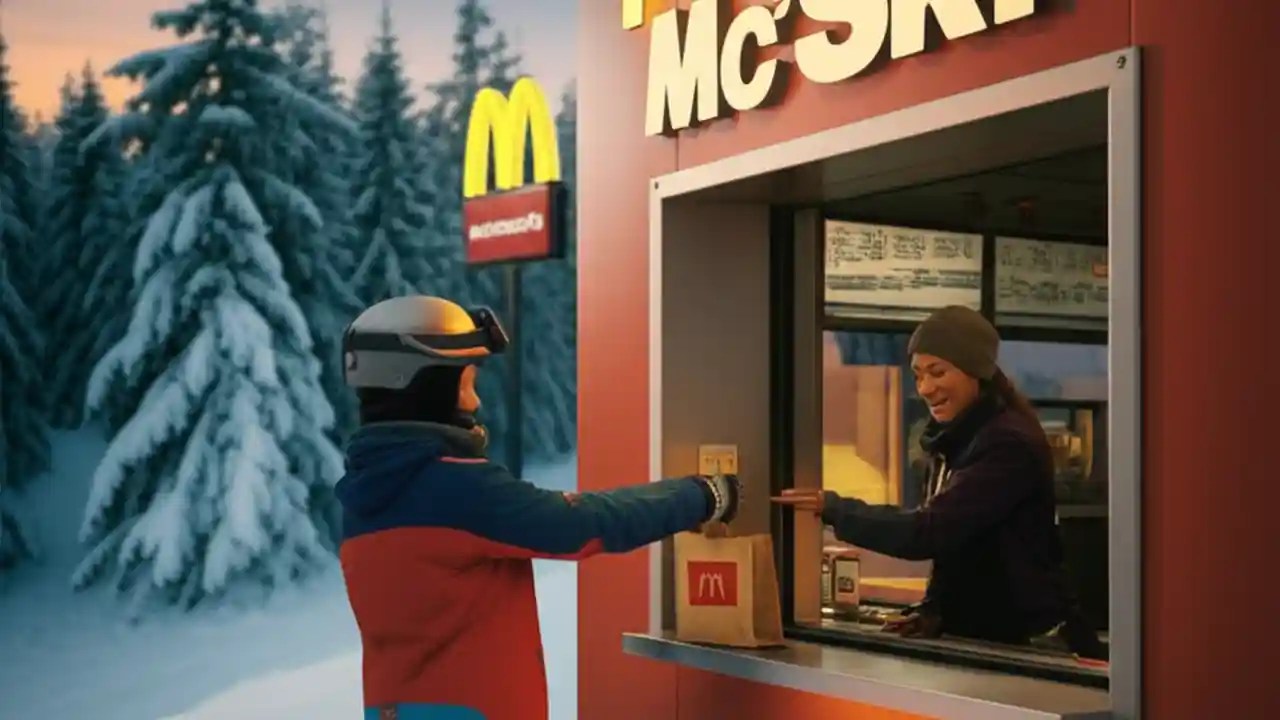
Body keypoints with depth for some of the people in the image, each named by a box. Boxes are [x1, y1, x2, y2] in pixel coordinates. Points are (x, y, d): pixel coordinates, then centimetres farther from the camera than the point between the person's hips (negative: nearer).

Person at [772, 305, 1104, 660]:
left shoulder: (1009, 444, -19)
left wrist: (832, 508, -23)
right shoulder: (953, 440, 8)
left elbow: (931, 531, -26)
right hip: (974, 637, 7)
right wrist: (932, 611, 1)